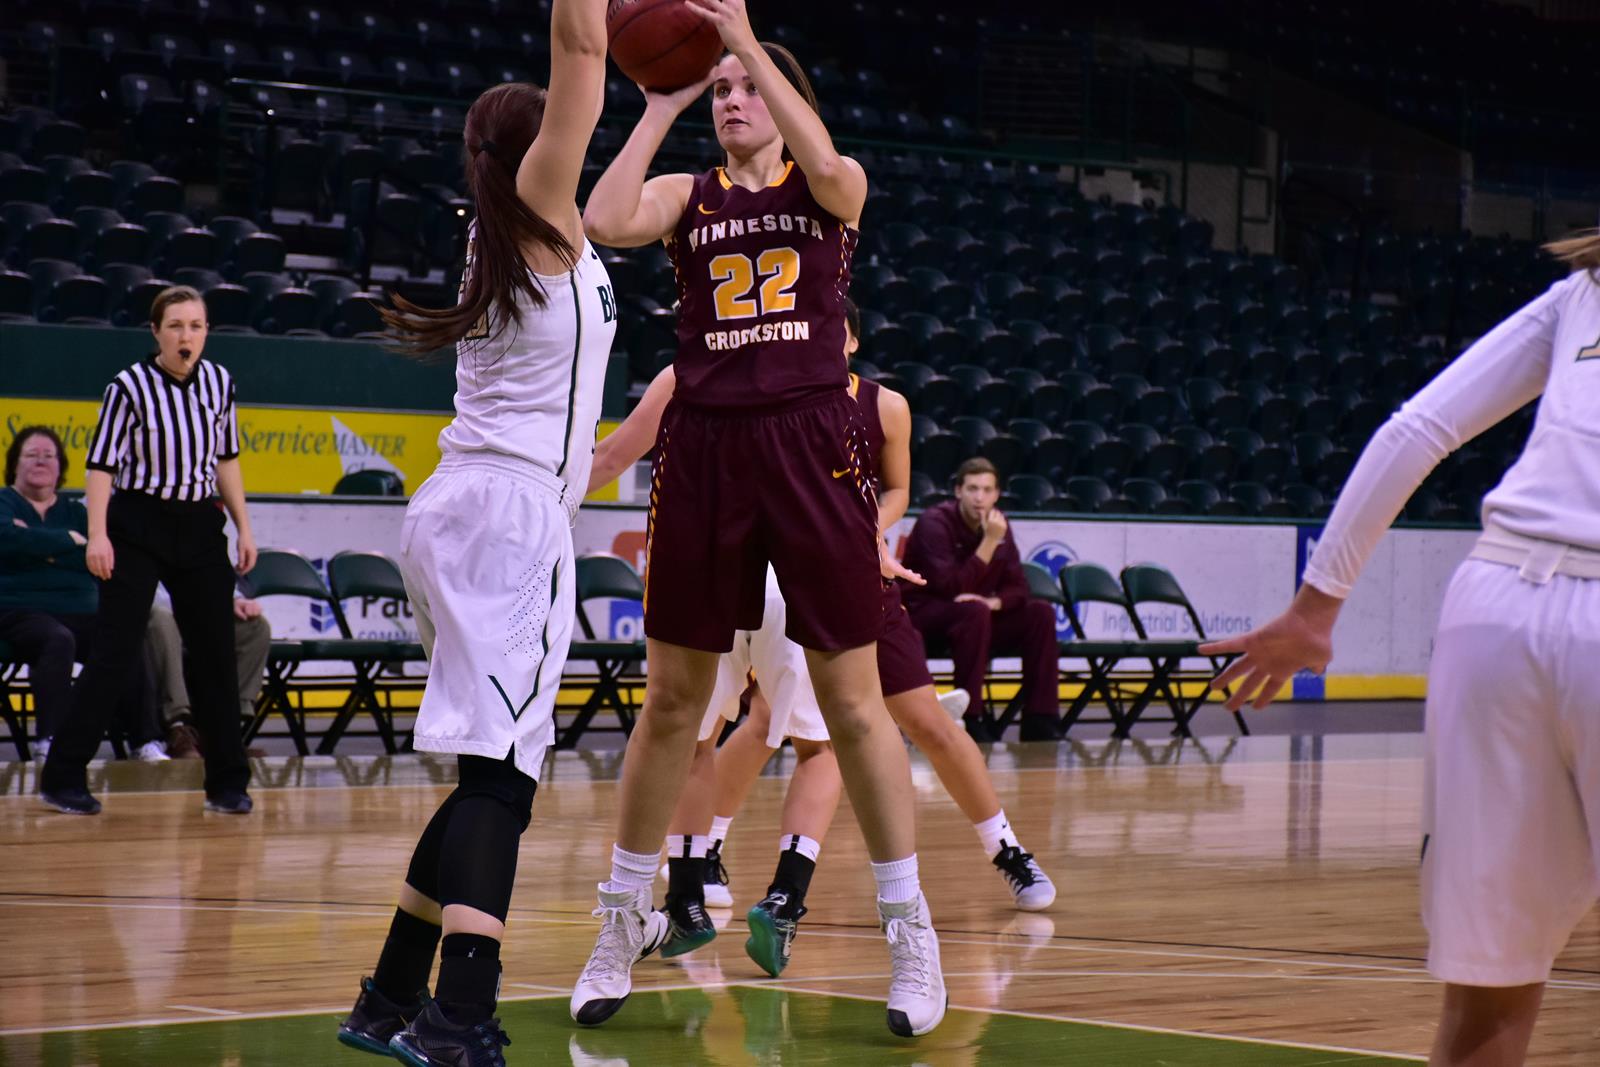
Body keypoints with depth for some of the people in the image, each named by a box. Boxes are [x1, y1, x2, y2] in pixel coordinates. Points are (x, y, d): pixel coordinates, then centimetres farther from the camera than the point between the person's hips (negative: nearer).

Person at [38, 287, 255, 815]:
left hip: (200, 526, 5)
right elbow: (101, 464, -10)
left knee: (216, 654, 5)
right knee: (113, 654, -7)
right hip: (138, 528, -5)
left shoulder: (219, 383, 4)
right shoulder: (129, 388, -10)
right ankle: (62, 777, 0)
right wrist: (97, 534, -18)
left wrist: (244, 528, 11)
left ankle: (227, 783, 15)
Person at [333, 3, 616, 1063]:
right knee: (501, 769, -17)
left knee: (493, 772, 14)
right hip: (513, 511, -9)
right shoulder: (540, 210, -4)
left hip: (462, 511, 9)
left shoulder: (505, 232, 18)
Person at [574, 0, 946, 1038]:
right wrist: (662, 104, -7)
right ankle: (622, 928, 16)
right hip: (706, 441, 2)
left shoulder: (832, 184, 7)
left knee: (854, 701, -1)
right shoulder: (686, 195, 10)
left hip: (811, 441, -2)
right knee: (673, 700, 6)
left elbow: (828, 166, -19)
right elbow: (605, 222, -10)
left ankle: (911, 931, 7)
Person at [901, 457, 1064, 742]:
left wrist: (993, 602, -21)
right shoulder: (935, 523, -17)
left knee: (1040, 613, -12)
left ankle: (1041, 722, -14)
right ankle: (972, 720, -33)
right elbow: (952, 587, -28)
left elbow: (1017, 588, 2)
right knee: (974, 611, -36)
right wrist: (990, 542, -29)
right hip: (925, 617, -7)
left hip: (978, 615, 7)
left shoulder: (998, 524, 3)